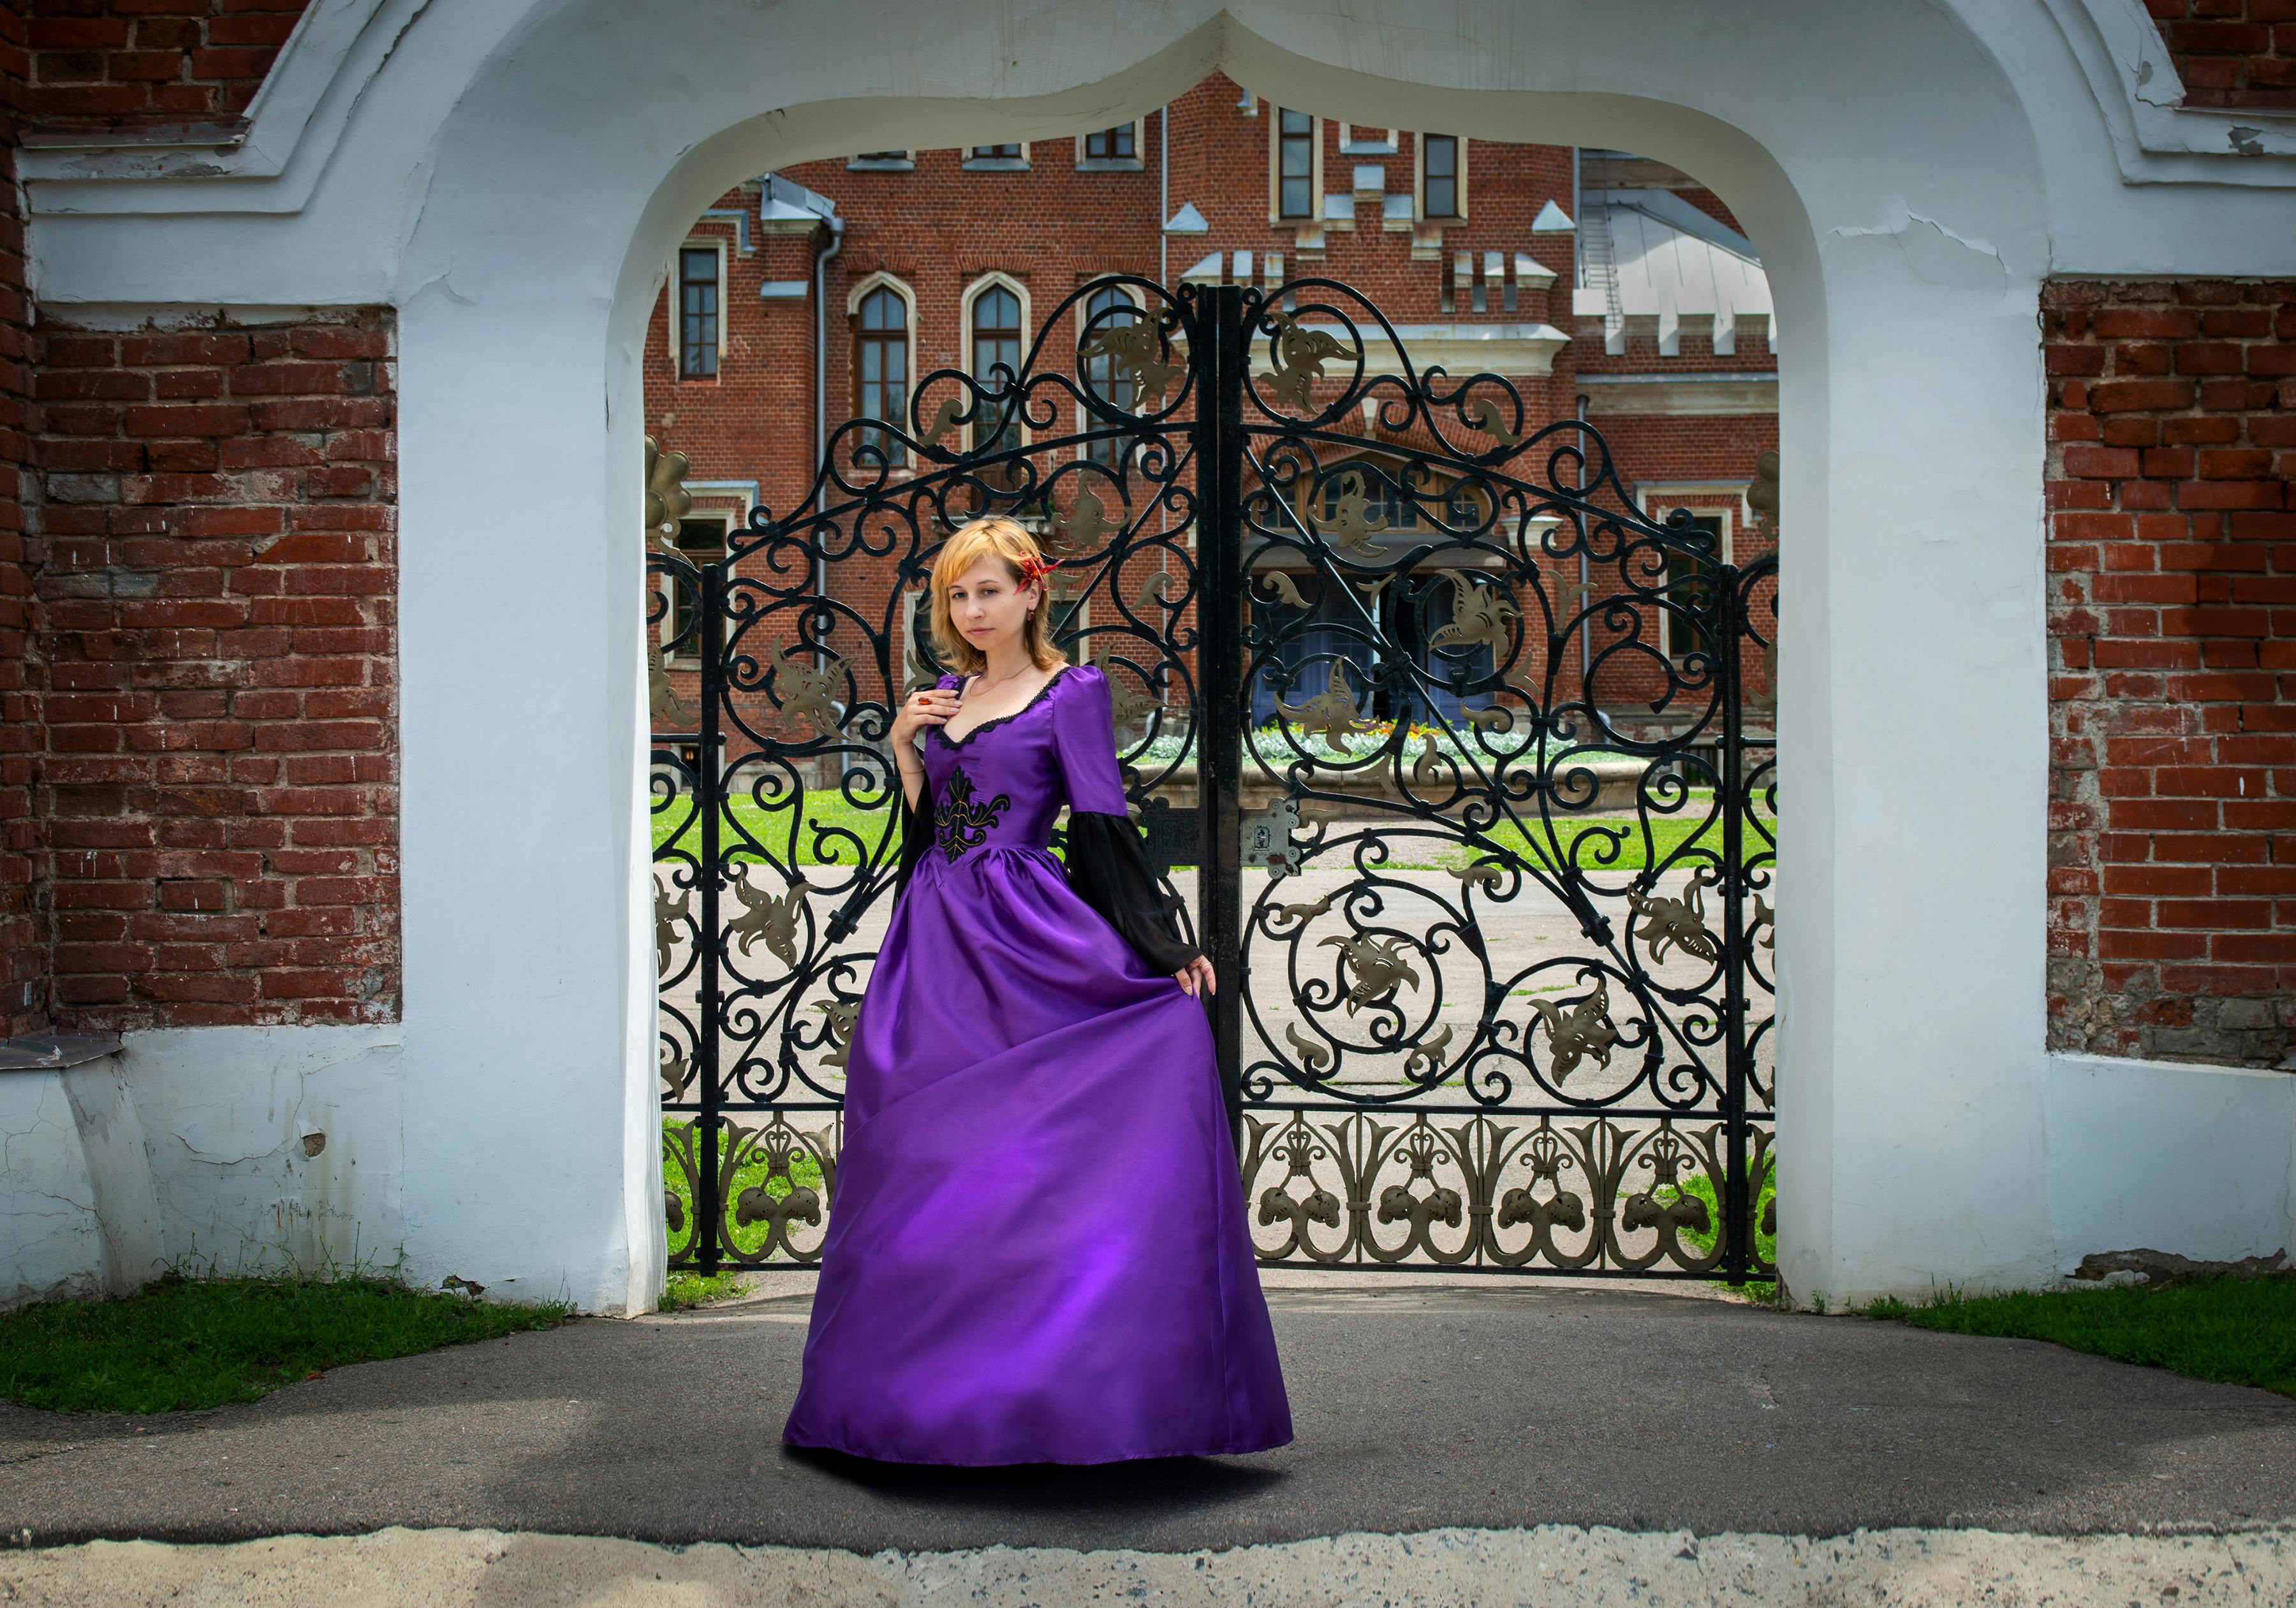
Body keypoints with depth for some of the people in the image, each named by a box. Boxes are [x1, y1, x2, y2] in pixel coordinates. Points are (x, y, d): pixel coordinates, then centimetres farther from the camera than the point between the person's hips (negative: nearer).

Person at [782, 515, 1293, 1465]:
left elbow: (1105, 830, -5)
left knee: (1020, 1153, -9)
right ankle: (940, 1384, 13)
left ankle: (1050, 1382, -2)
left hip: (1024, 941, -6)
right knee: (927, 1154, 5)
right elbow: (925, 830, 16)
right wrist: (906, 749, 3)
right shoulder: (946, 696, 16)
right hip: (934, 948, 6)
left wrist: (1164, 946, -12)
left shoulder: (1072, 693, -1)